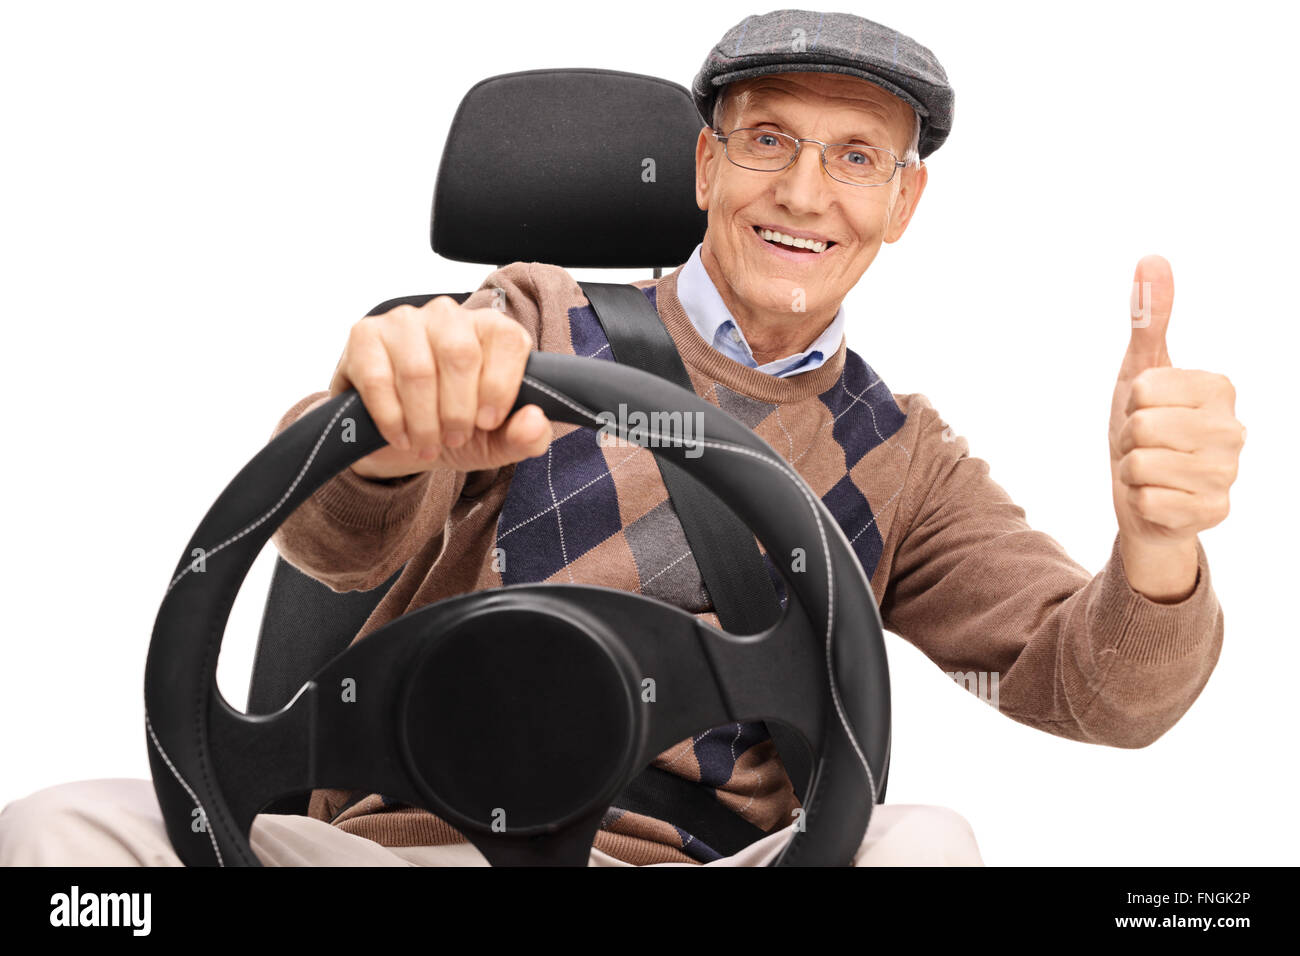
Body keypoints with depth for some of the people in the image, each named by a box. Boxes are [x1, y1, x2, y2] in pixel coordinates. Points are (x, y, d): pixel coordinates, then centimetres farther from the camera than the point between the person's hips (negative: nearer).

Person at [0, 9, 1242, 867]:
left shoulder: (900, 462, 15)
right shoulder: (532, 327, 9)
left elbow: (1082, 686, 3)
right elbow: (340, 543, -8)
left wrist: (1155, 551, -22)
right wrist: (388, 434, -34)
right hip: (399, 834, -1)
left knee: (922, 841, -30)